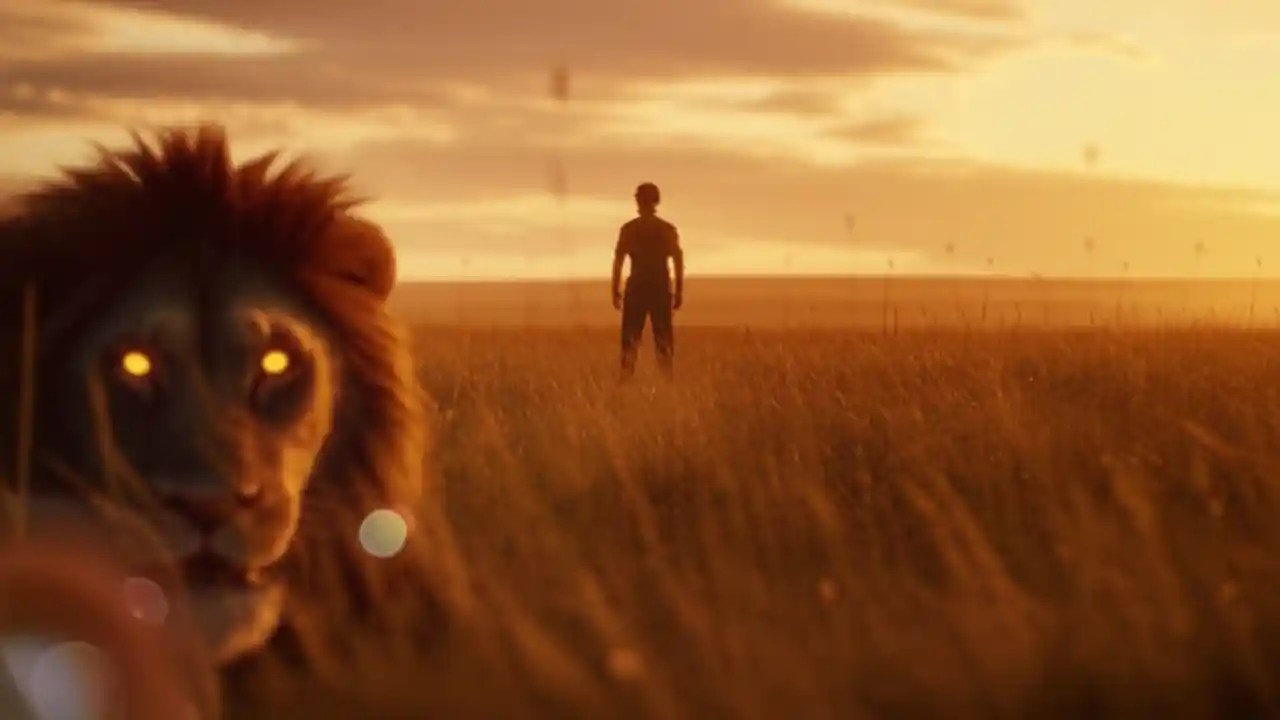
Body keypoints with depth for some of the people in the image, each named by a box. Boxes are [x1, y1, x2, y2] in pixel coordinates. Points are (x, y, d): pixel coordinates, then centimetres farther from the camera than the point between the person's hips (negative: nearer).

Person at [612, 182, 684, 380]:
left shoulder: (629, 229, -1)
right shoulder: (668, 229, 3)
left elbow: (618, 261, -3)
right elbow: (679, 262, 2)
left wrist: (615, 291, 2)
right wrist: (679, 292, 7)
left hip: (637, 288, -1)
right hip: (661, 289, 1)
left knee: (630, 340, 3)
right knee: (664, 340, 6)